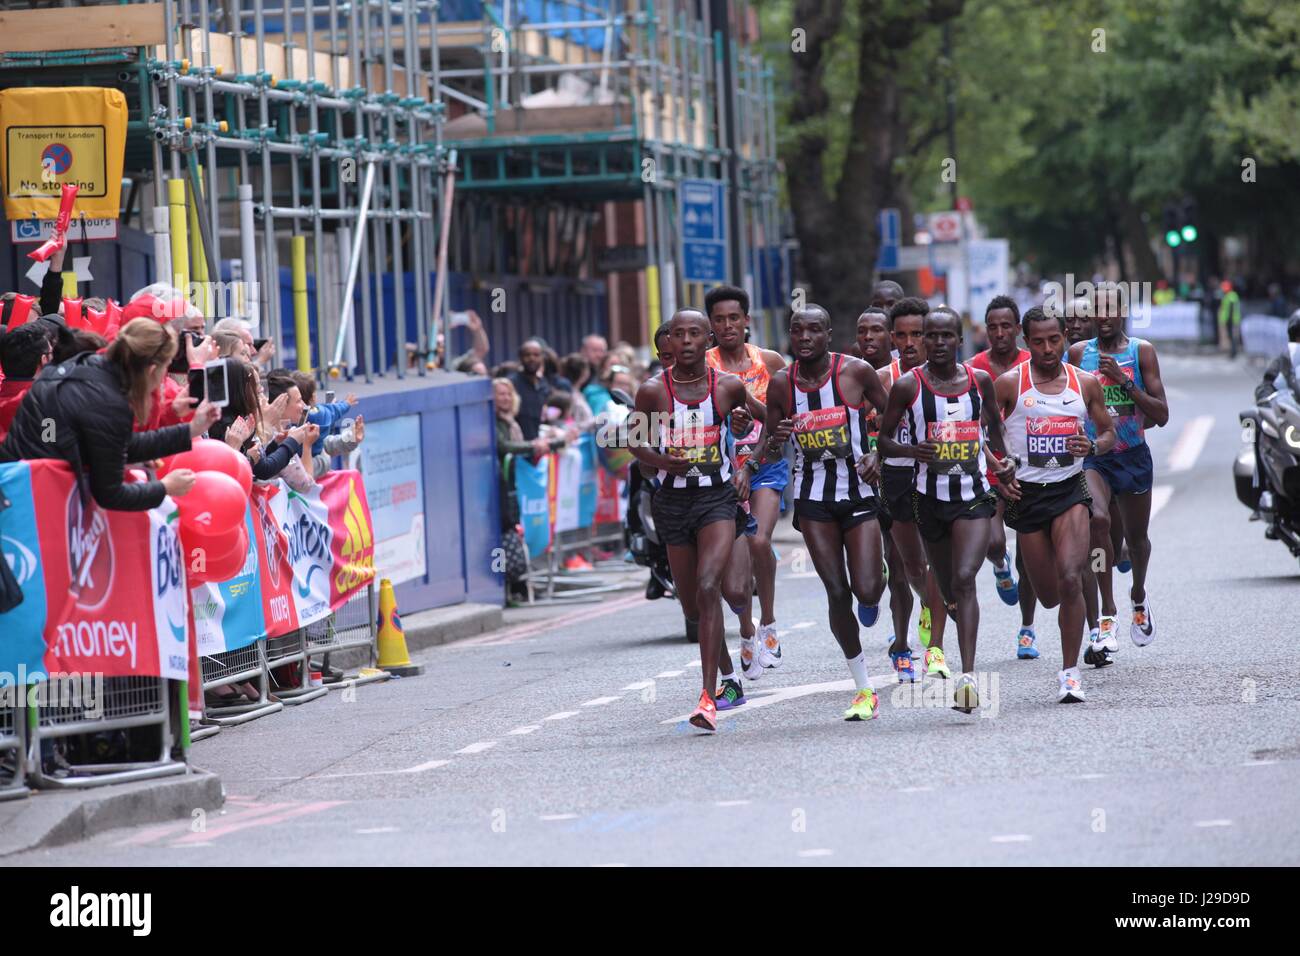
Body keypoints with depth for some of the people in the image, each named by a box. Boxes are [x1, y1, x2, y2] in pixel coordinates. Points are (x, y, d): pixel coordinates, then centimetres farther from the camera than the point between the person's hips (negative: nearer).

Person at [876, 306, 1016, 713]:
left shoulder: (980, 380, 2)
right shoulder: (908, 386, -5)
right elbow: (883, 437, 1)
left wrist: (1003, 459, 4)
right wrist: (913, 450, -18)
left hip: (974, 496, -1)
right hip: (930, 496, 1)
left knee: (964, 579, -18)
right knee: (947, 586, 15)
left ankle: (968, 676, -25)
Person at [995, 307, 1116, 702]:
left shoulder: (1085, 384, 3)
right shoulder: (1009, 384, -4)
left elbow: (1109, 432, 14)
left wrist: (1092, 446, -9)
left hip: (1070, 489, 0)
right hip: (1025, 493, 0)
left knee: (1070, 580, -19)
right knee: (1049, 596, 7)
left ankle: (1070, 671, -11)